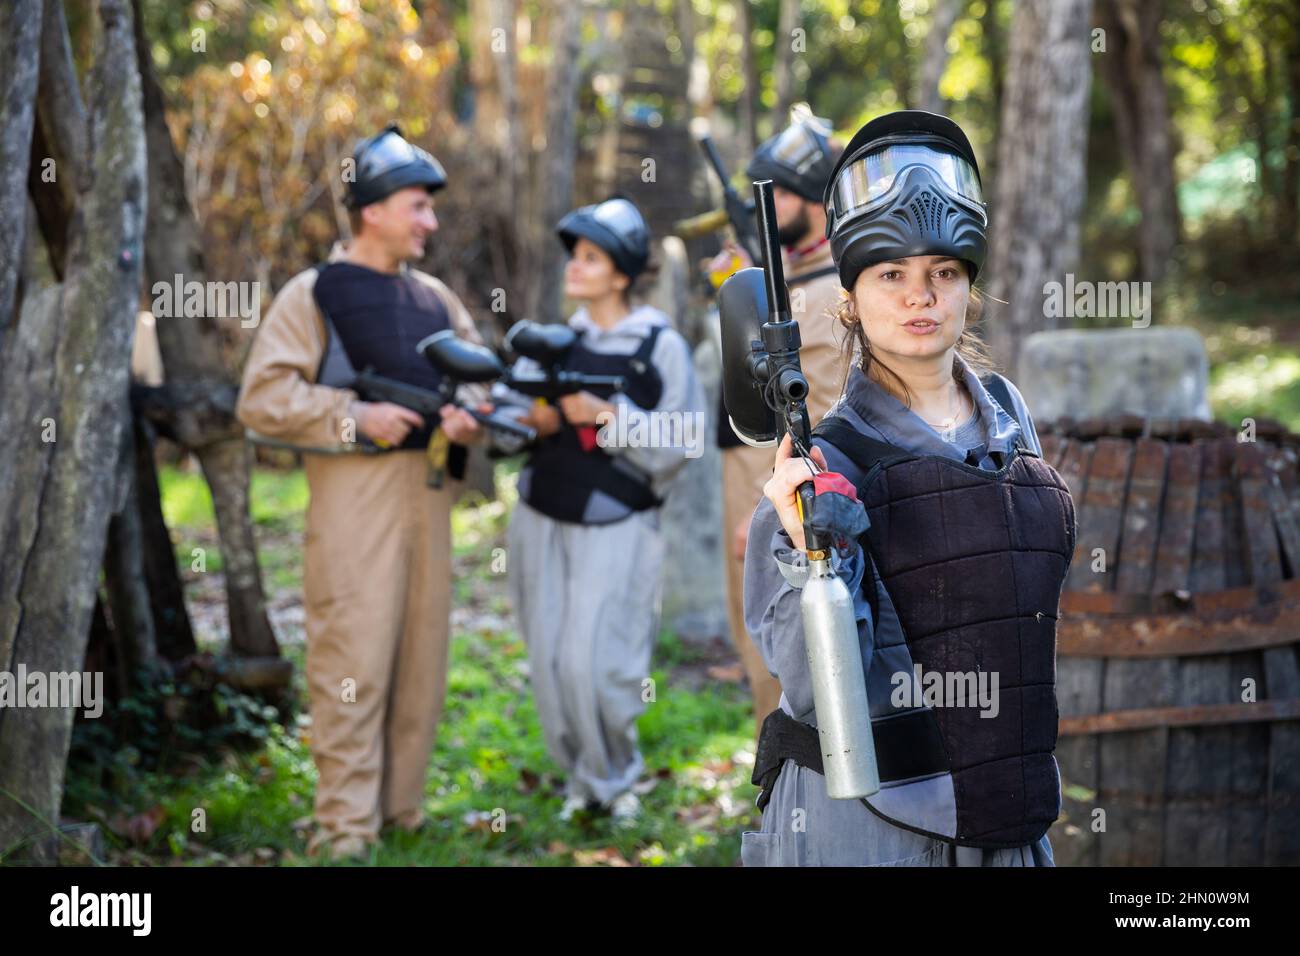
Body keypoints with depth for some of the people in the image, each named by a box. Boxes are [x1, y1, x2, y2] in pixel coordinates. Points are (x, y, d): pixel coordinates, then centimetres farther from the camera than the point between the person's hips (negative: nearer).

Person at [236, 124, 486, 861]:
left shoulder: (435, 298, 17)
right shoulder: (314, 295, -1)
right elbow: (262, 399, -7)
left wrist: (474, 413, -4)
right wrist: (354, 417, -15)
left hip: (429, 489, 6)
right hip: (355, 491, -6)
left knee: (422, 658, 9)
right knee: (354, 660, -8)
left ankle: (404, 811, 19)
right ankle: (345, 829, -3)